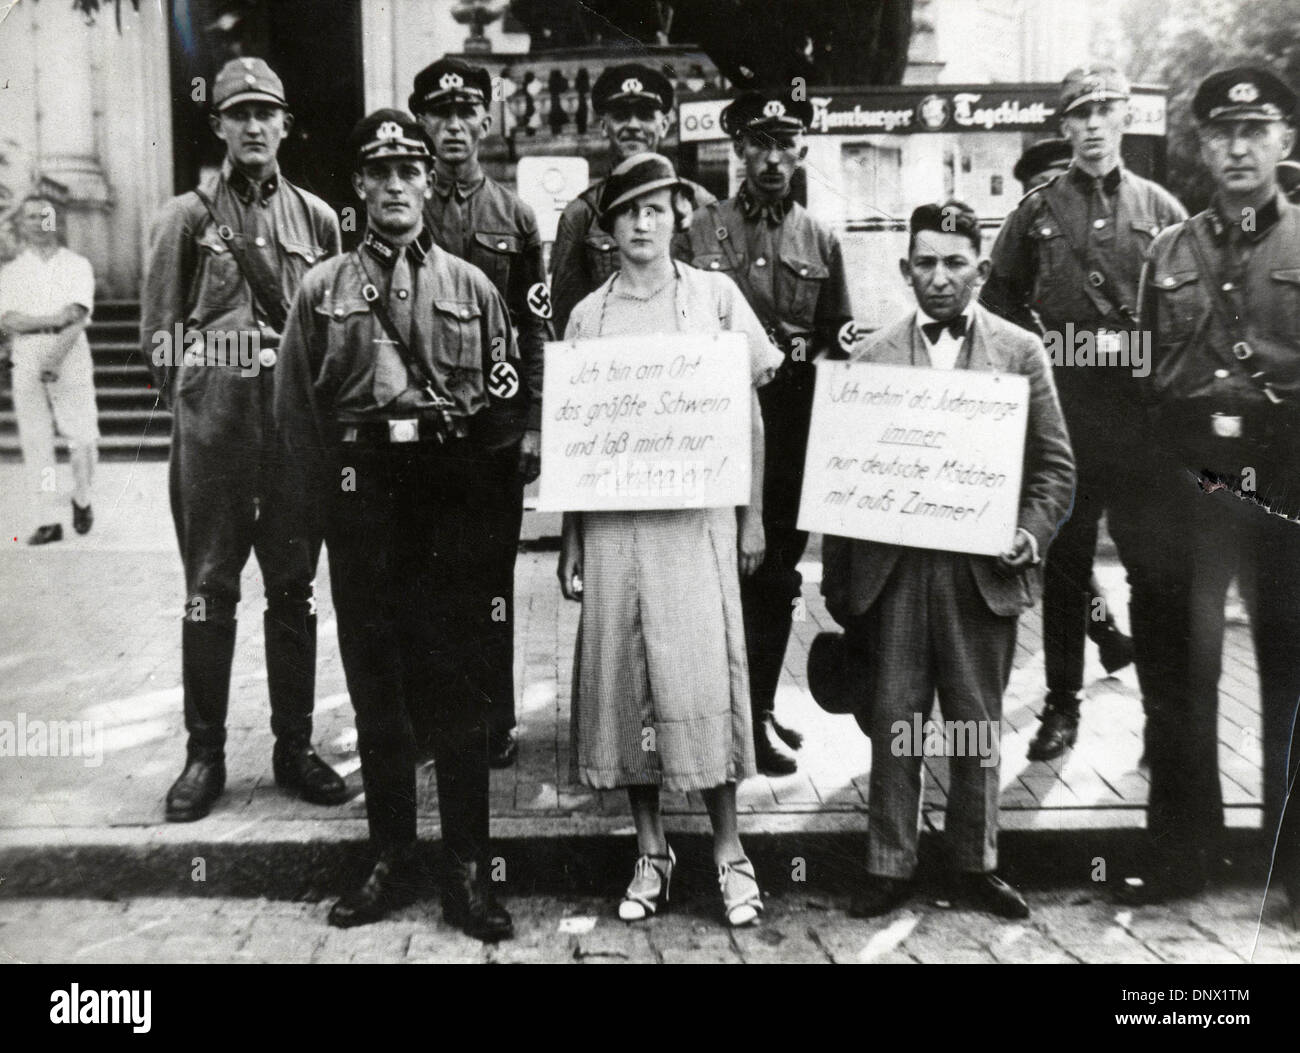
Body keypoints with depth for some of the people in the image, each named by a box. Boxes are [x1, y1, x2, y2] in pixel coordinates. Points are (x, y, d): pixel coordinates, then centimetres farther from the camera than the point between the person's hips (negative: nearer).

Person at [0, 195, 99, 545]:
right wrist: (54, 320, -12)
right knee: (36, 444, -1)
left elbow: (77, 318, -6)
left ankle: (81, 500, 18)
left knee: (84, 438, -8)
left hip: (72, 363, -1)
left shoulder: (77, 265, 7)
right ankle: (48, 520, 3)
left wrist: (54, 359, -17)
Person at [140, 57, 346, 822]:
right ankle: (205, 754, 15)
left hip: (297, 428, 2)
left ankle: (295, 746, 20)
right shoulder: (188, 216, 4)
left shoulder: (317, 218, 10)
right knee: (210, 592, 4)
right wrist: (198, 393, -3)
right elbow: (159, 332, 4)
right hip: (213, 433, -2)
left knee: (295, 590, 8)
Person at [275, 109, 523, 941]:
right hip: (361, 509, 1)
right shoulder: (322, 290, 8)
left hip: (452, 507, -1)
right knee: (376, 687, 9)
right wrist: (323, 514, -2)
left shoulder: (472, 287, 8)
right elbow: (296, 413, 5)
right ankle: (391, 859, 21)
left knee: (460, 687, 3)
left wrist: (481, 490, -5)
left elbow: (510, 401, 5)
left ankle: (468, 870, 13)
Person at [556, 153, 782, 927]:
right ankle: (652, 848, 17)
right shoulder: (589, 316, 9)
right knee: (621, 676, 3)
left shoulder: (716, 296, 5)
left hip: (696, 514, -2)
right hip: (612, 516, 2)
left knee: (703, 673, -6)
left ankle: (729, 849, 9)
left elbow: (750, 413, 7)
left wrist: (753, 517, 2)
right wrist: (569, 542, 6)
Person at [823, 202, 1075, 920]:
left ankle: (975, 864, 26)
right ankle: (889, 867, 19)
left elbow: (1054, 464, 6)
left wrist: (1033, 532, -12)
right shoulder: (871, 357, 5)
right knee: (892, 725, 6)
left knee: (978, 726, 11)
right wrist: (838, 582, 1)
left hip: (982, 572, 0)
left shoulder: (1020, 352, 5)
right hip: (891, 570, 0)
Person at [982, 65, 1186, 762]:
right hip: (1062, 409, 0)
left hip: (1141, 410, 0)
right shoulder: (1036, 211, 8)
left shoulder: (1161, 210, 9)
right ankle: (1062, 705, 19)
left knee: (1153, 566, 3)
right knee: (1065, 563, 8)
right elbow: (998, 300, 11)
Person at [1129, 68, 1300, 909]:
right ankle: (1181, 848, 20)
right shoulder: (1171, 253, 10)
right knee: (1184, 664, 8)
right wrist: (1155, 481, 7)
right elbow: (1151, 376, 11)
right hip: (1192, 475, 2)